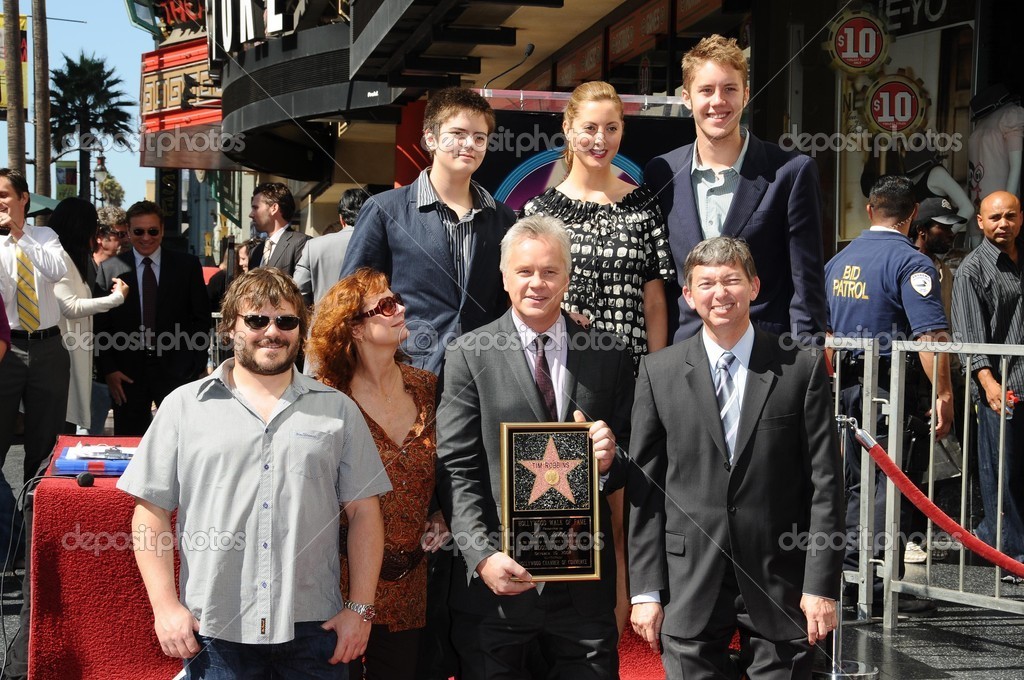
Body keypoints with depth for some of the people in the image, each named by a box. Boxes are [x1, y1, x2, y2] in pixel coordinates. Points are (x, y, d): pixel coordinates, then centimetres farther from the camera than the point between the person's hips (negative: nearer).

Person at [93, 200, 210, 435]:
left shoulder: (188, 265, 3)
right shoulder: (110, 269, 3)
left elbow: (201, 318, 4)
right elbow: (100, 325, 4)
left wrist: (197, 366, -4)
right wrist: (108, 370, -4)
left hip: (177, 371, -1)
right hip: (128, 373, 1)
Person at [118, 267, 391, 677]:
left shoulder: (338, 411, 7)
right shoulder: (183, 406, 5)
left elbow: (363, 512, 6)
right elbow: (152, 512, 4)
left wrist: (360, 608, 0)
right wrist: (165, 605, -4)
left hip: (313, 628, 1)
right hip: (213, 629, -1)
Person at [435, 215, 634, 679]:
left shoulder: (609, 355, 6)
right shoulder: (469, 357, -1)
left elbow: (630, 455, 10)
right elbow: (456, 470, -5)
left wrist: (610, 461, -12)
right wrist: (482, 556, -15)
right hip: (495, 583, -2)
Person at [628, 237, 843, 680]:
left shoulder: (802, 368, 1)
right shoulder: (659, 372, 3)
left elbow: (825, 484, -1)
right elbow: (644, 488, 2)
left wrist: (822, 585, -6)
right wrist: (645, 590, -1)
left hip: (780, 582, 0)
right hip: (690, 590, 1)